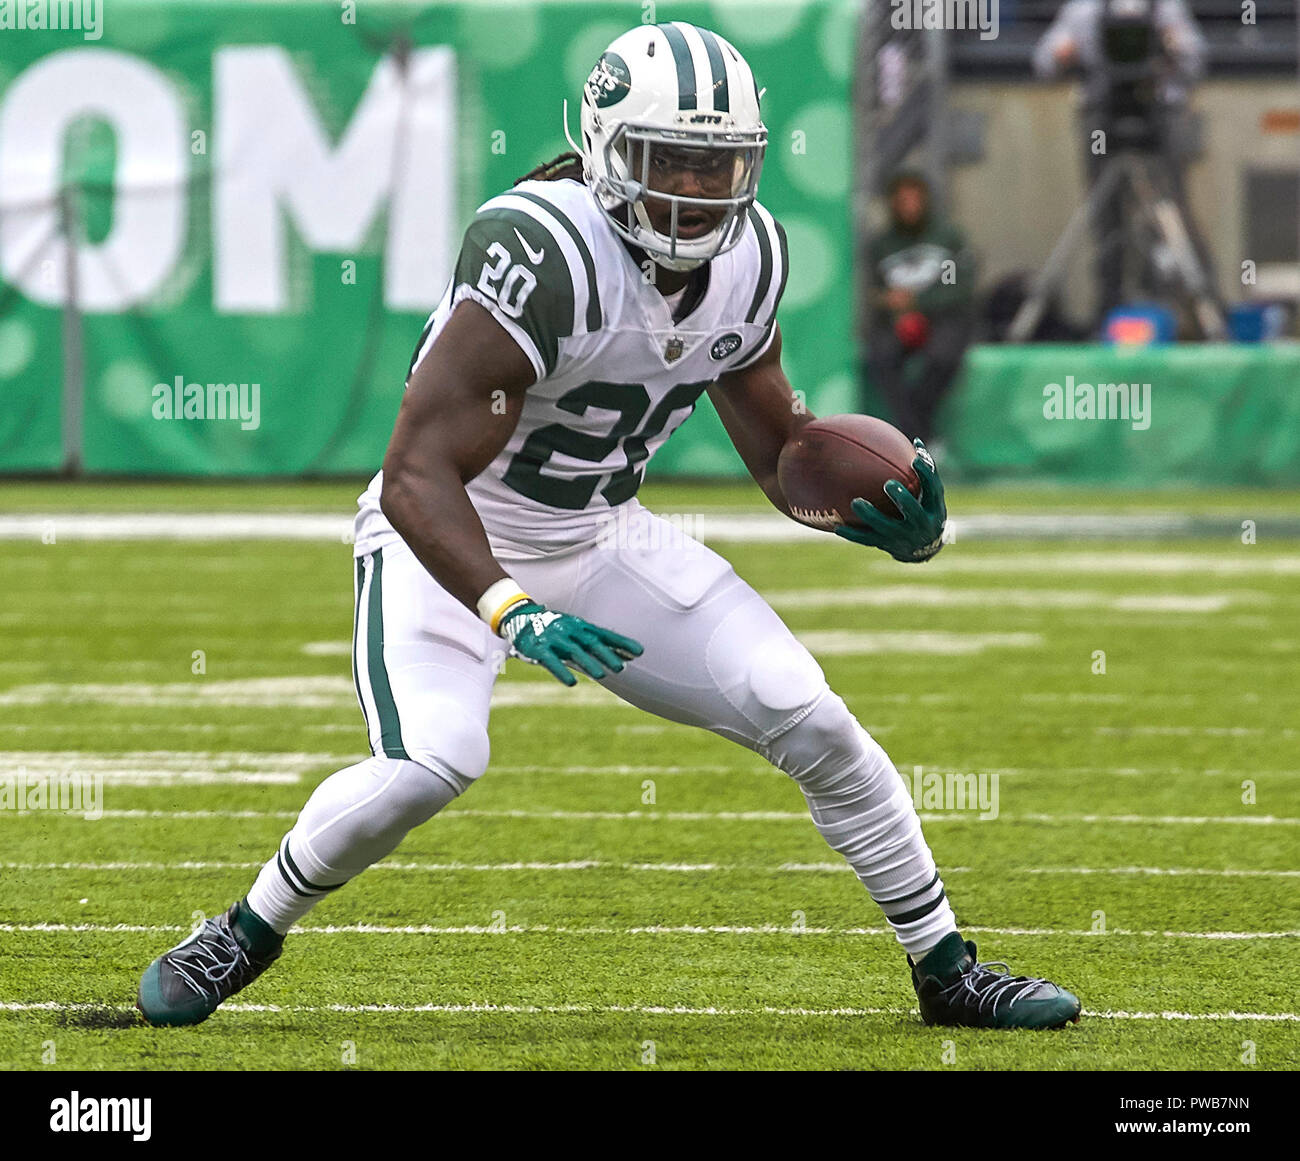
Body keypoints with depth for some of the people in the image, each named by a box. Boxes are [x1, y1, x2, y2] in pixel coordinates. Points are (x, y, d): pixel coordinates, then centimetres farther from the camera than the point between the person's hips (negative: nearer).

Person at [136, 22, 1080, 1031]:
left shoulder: (750, 258, -7)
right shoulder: (541, 257, -31)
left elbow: (781, 448, 9)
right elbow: (416, 478, -34)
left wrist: (890, 521, -11)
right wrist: (509, 617, -48)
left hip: (603, 541, 6)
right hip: (451, 542, -6)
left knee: (812, 722, -5)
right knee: (430, 762, -30)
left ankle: (949, 973, 13)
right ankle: (244, 936, -3)